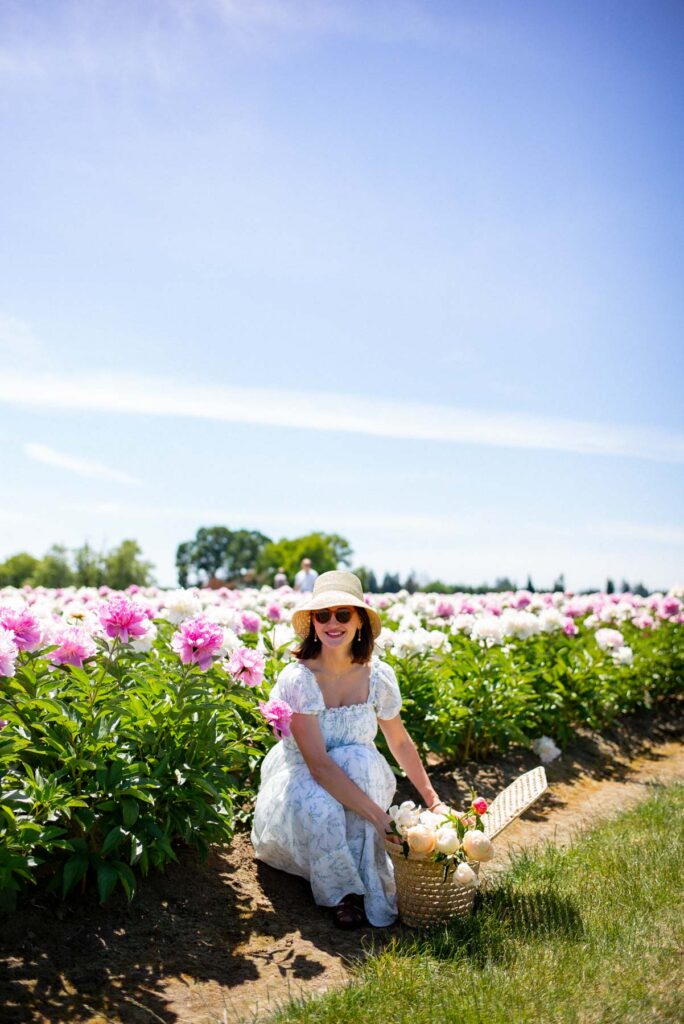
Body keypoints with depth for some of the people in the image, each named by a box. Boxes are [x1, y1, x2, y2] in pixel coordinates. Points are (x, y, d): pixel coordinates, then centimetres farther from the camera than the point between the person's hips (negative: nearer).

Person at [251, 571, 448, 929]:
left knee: (360, 759, -32)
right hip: (297, 781, -3)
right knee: (320, 808, -38)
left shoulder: (378, 676, -11)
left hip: (360, 779, 3)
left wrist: (433, 801, 7)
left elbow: (400, 743, 5)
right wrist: (379, 816, -36)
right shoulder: (297, 679, -24)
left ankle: (367, 886, -21)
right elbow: (318, 764, -30)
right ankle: (344, 891, -9)